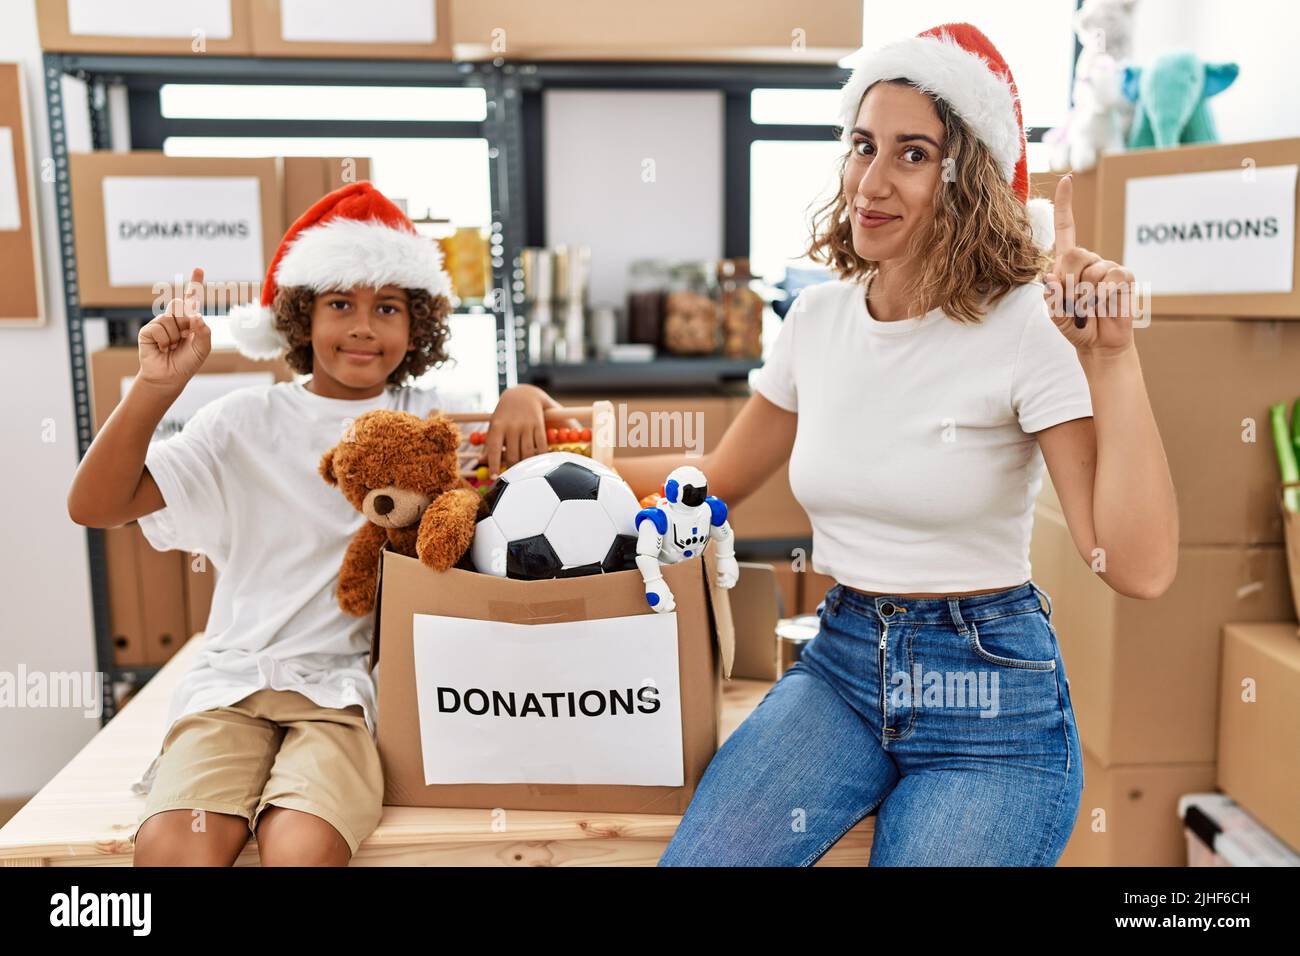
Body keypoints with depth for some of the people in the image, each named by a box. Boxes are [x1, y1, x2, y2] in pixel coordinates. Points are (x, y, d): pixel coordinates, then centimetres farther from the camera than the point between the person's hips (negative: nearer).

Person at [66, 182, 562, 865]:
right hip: (233, 679, 1)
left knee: (302, 849, -29)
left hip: (347, 686, 0)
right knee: (169, 849, -27)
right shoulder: (248, 419, 5)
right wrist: (157, 387, -13)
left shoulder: (429, 419, 8)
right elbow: (94, 506, 1)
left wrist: (523, 398, -9)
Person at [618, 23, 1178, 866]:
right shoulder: (821, 316, 2)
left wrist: (1111, 358, -26)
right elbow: (721, 478, 15)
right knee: (696, 858, -19)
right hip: (840, 664, 3)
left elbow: (1140, 568, -21)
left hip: (989, 689, -3)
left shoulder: (1026, 329, -13)